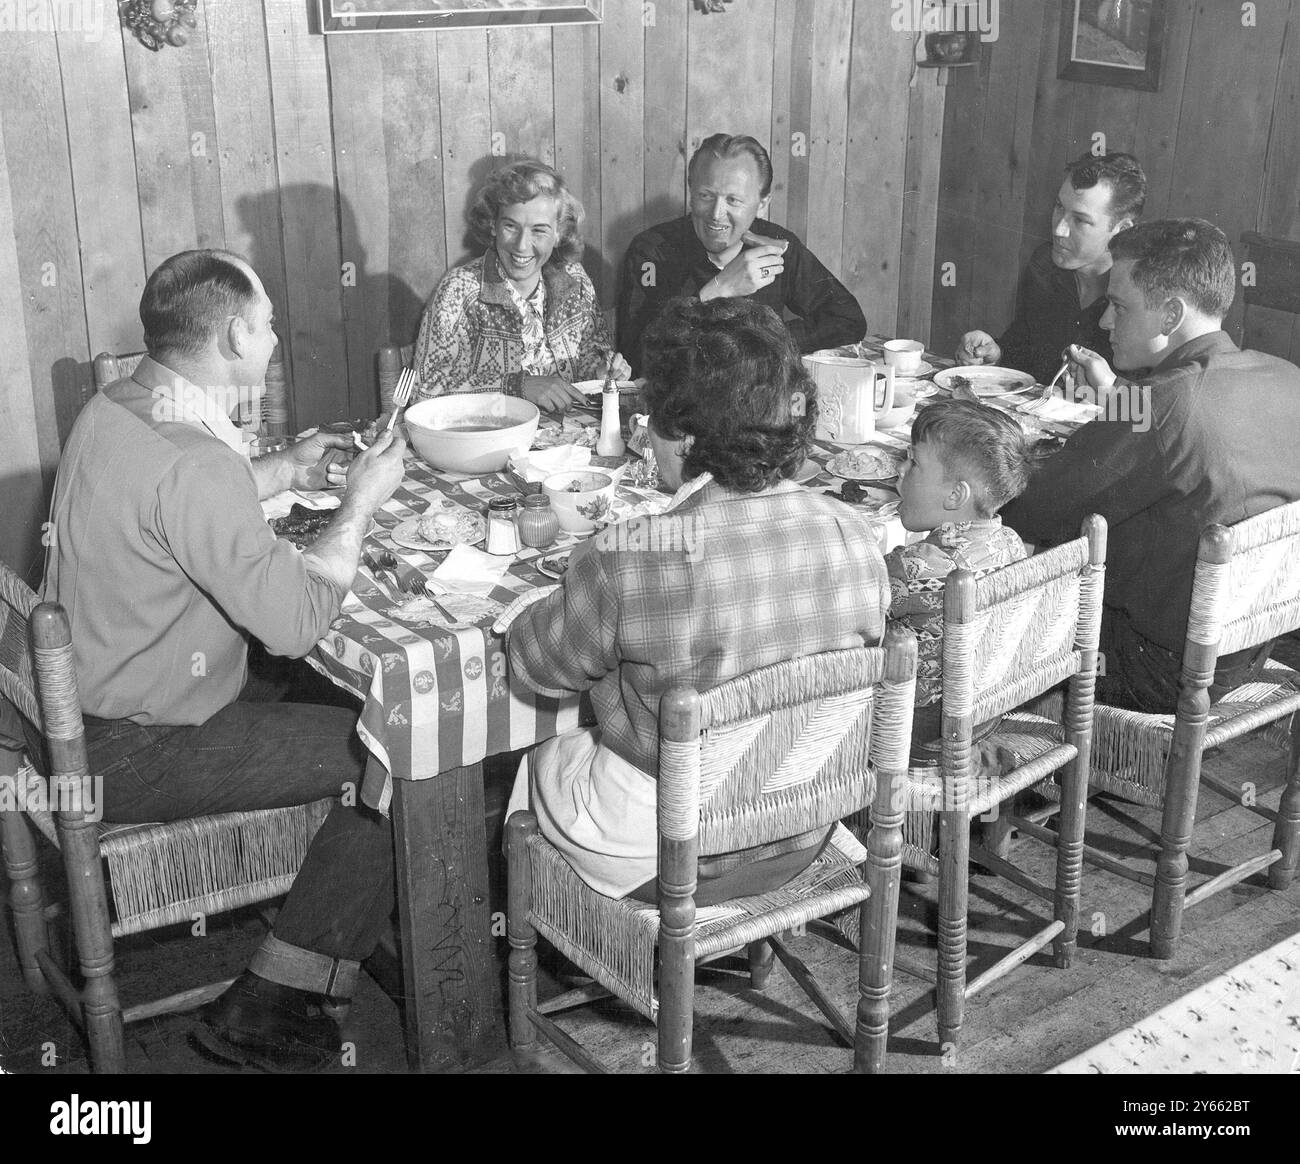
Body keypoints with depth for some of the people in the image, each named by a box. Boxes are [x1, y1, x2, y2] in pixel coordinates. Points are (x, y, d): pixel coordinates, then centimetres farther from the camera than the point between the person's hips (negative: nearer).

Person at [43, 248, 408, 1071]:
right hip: (137, 753, -10)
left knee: (343, 698, 20)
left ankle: (354, 926, 30)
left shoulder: (114, 411, 2)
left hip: (103, 695, 10)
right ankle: (263, 1010, 3)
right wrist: (361, 503, -15)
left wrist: (285, 473, 12)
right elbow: (297, 619, -27)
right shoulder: (193, 464, -29)